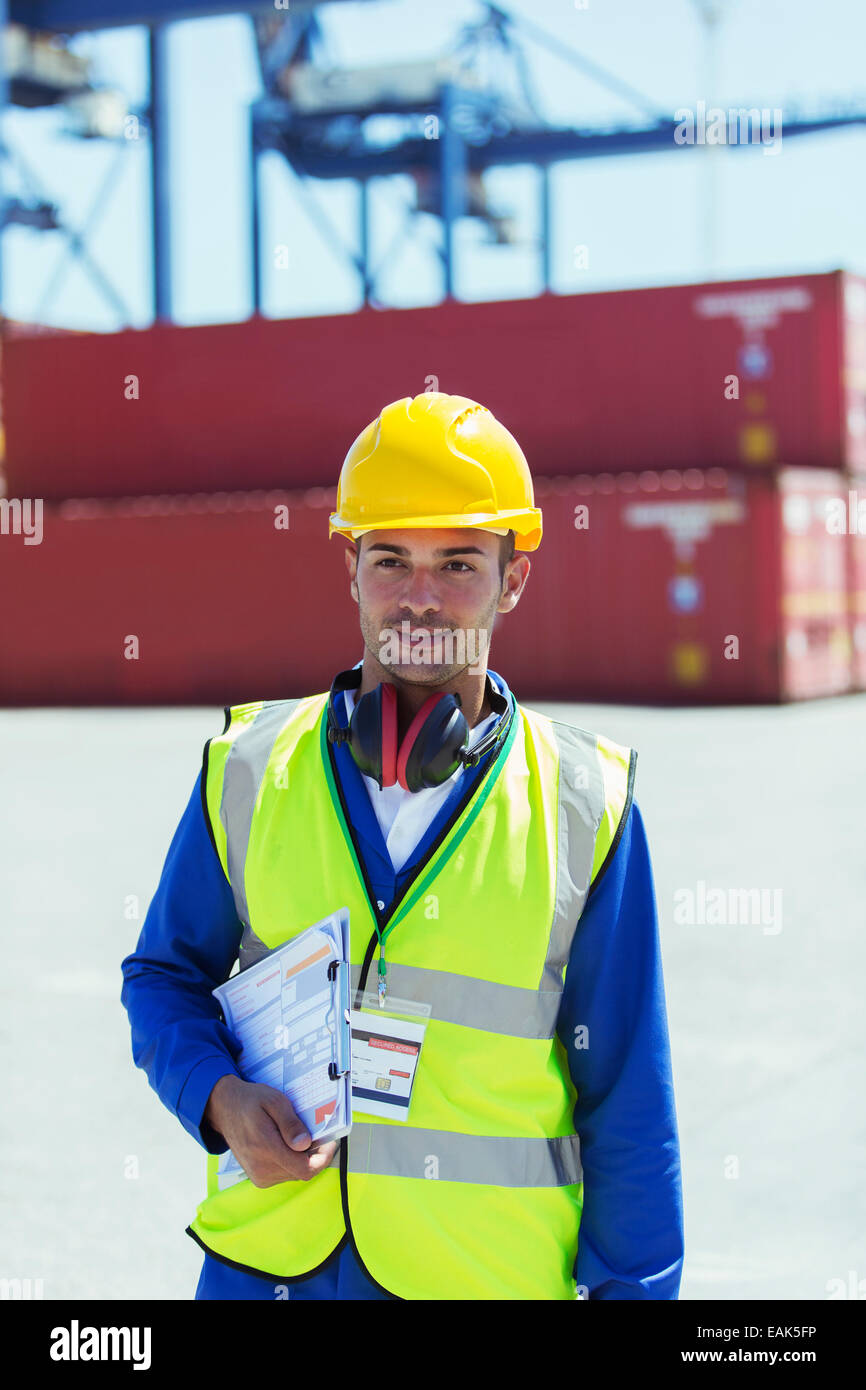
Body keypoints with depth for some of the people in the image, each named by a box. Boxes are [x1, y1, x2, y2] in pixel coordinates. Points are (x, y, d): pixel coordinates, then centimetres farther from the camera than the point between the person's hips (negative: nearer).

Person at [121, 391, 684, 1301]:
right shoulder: (251, 772, 0)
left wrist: (629, 1285, -2)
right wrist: (218, 1096, -9)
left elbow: (627, 1098, -1)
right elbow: (166, 974, 9)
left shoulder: (585, 806, -5)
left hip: (494, 1270, -1)